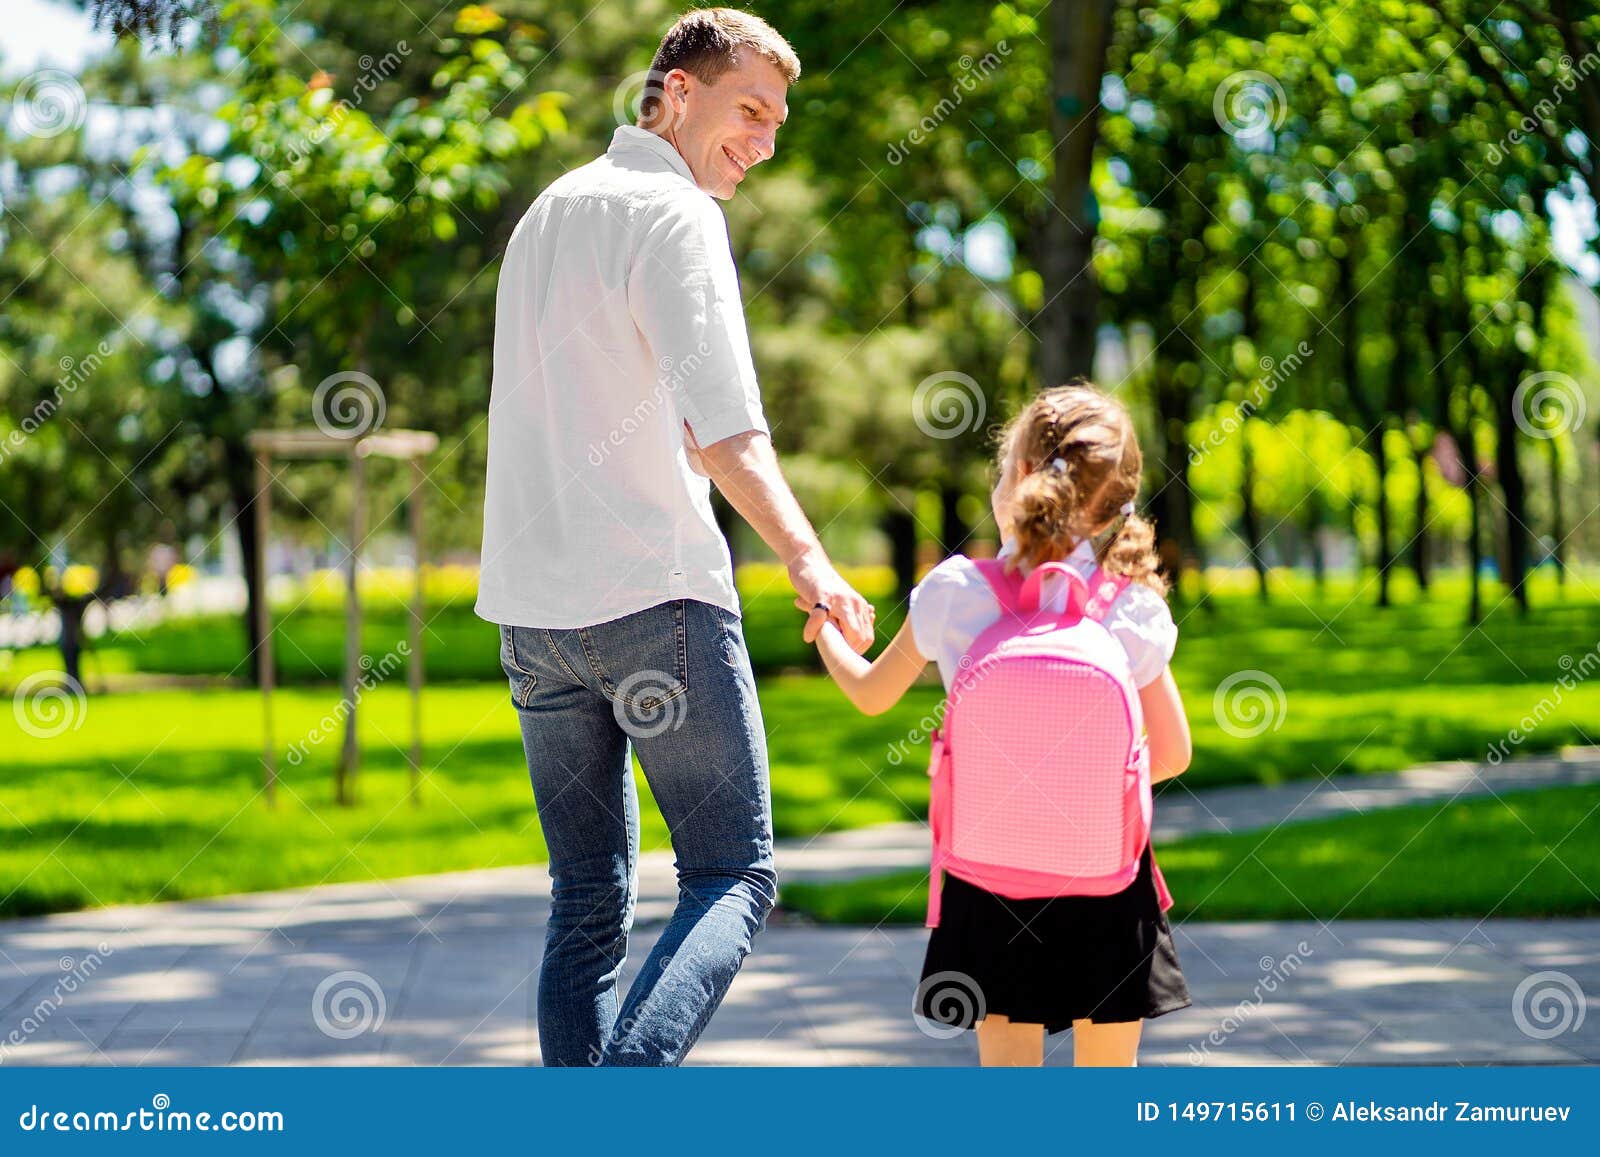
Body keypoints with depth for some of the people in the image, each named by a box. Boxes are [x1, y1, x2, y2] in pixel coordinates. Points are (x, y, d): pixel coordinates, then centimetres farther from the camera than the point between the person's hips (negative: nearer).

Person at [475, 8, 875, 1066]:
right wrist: (808, 560, -21)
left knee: (589, 901, 10)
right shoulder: (673, 214, -7)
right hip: (655, 593, -8)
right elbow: (725, 427, -19)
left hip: (532, 608, 8)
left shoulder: (547, 212, 19)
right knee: (734, 876, -2)